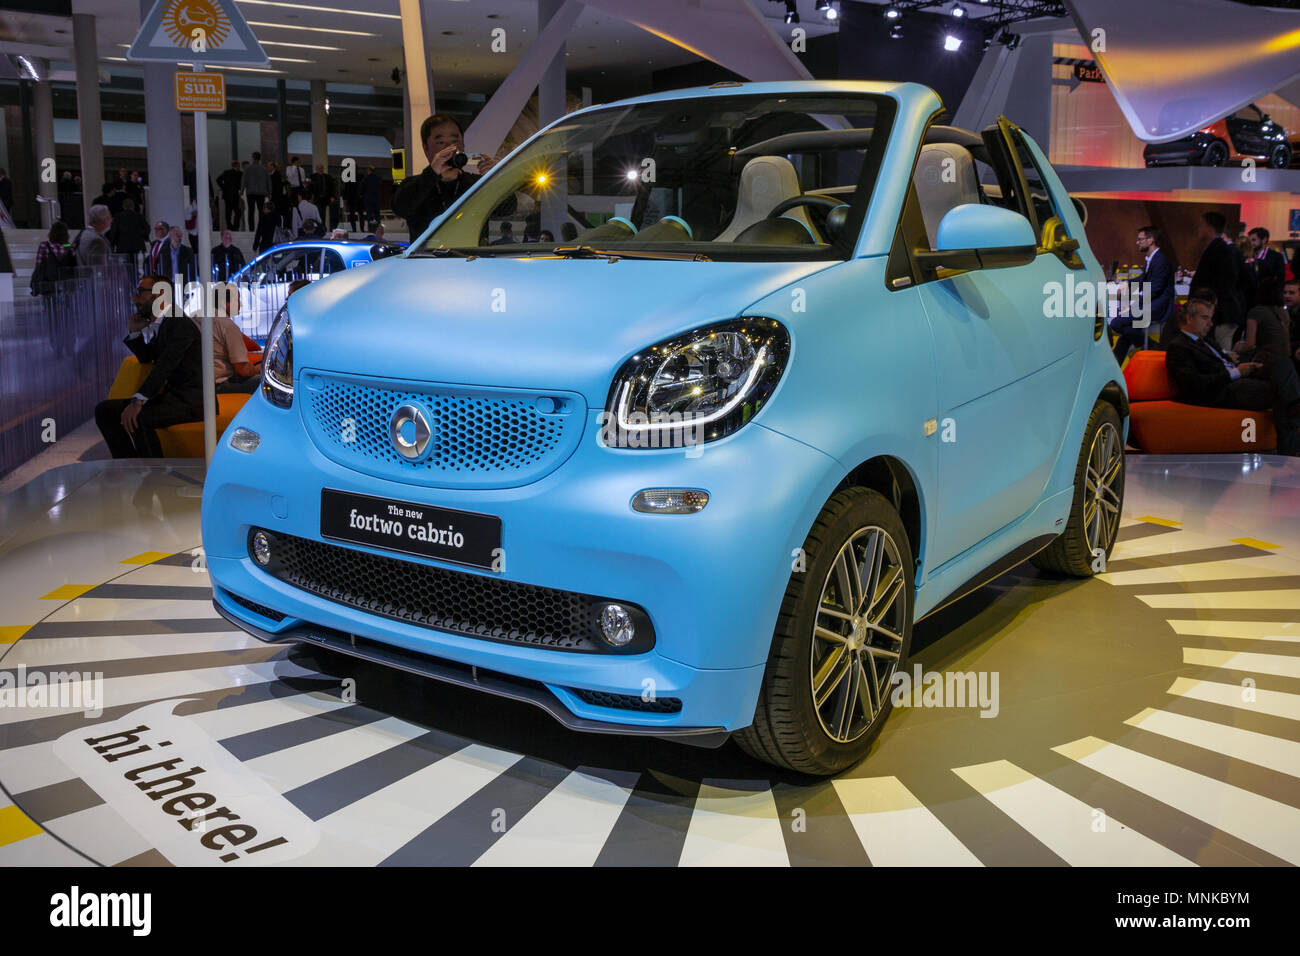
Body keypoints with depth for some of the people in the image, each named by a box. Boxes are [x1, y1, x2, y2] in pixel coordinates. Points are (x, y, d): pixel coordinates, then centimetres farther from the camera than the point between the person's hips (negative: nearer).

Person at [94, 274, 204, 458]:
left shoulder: (180, 323, -13)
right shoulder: (160, 325, 18)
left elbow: (165, 365, -25)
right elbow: (146, 358, 31)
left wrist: (138, 401, -32)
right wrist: (134, 333, 13)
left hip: (190, 400, -10)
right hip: (169, 395, 10)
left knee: (136, 418, -33)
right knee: (104, 410, 3)